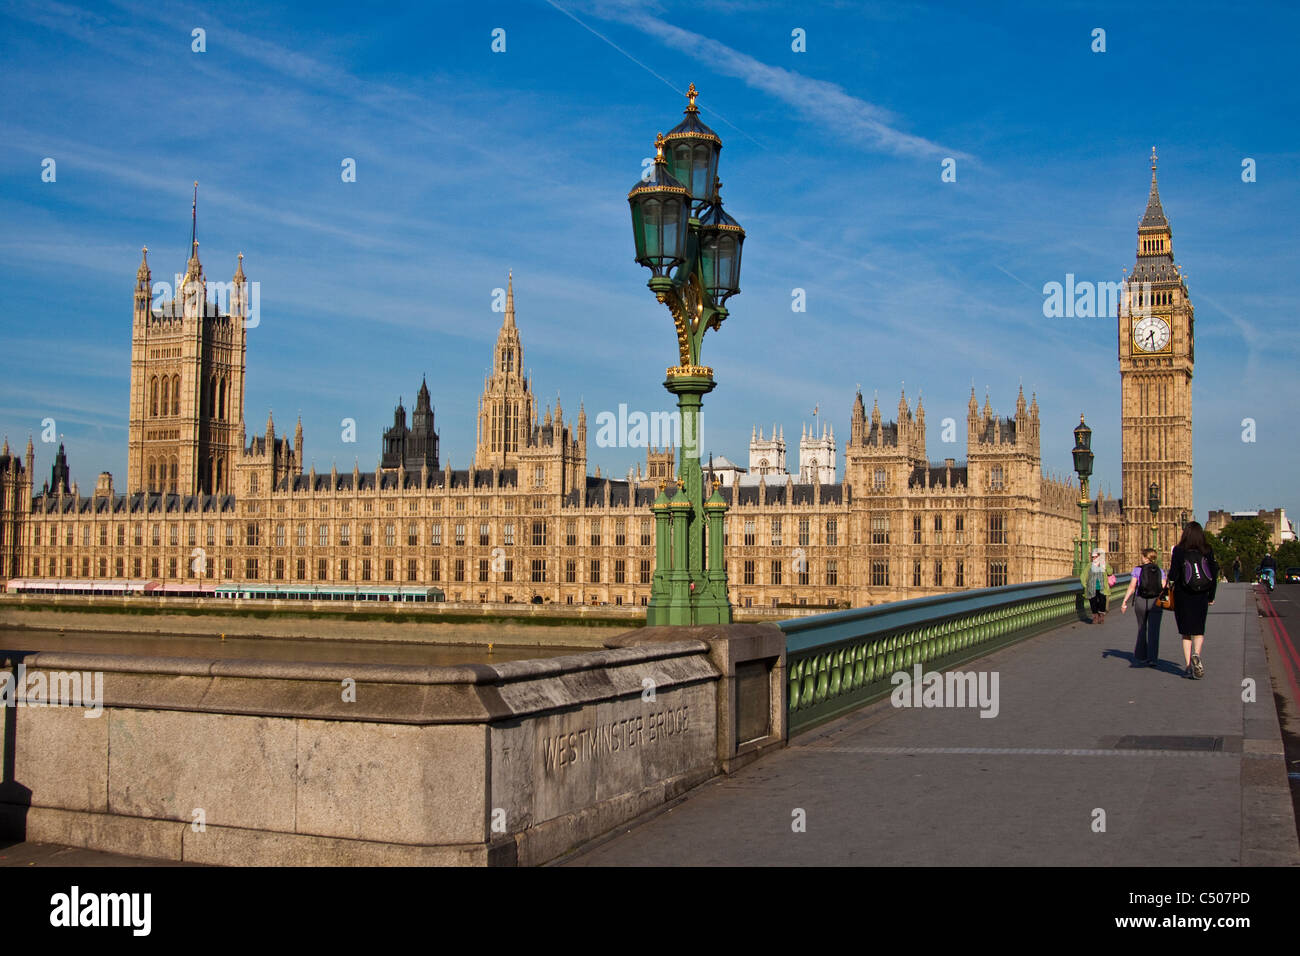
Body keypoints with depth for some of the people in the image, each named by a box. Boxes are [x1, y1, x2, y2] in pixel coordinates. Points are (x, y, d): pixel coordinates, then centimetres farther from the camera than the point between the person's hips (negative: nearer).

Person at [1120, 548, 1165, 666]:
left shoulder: (1138, 569, -1)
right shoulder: (1160, 571, 4)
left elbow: (1132, 587, -6)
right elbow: (1164, 589, -2)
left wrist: (1124, 602, -5)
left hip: (1140, 602, 0)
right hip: (1155, 603, 0)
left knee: (1142, 629, 15)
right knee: (1153, 630, -2)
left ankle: (1141, 657, 22)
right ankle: (1152, 658, -11)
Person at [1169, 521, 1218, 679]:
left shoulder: (1179, 551, -8)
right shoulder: (1207, 551, -1)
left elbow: (1173, 574, -10)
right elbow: (1214, 574, 3)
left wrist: (1170, 587, 6)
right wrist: (1211, 597, 12)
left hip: (1183, 595, -1)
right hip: (1201, 597, 1)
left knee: (1186, 631, 9)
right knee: (1199, 630, 12)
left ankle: (1189, 665, 4)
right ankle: (1196, 654, -16)